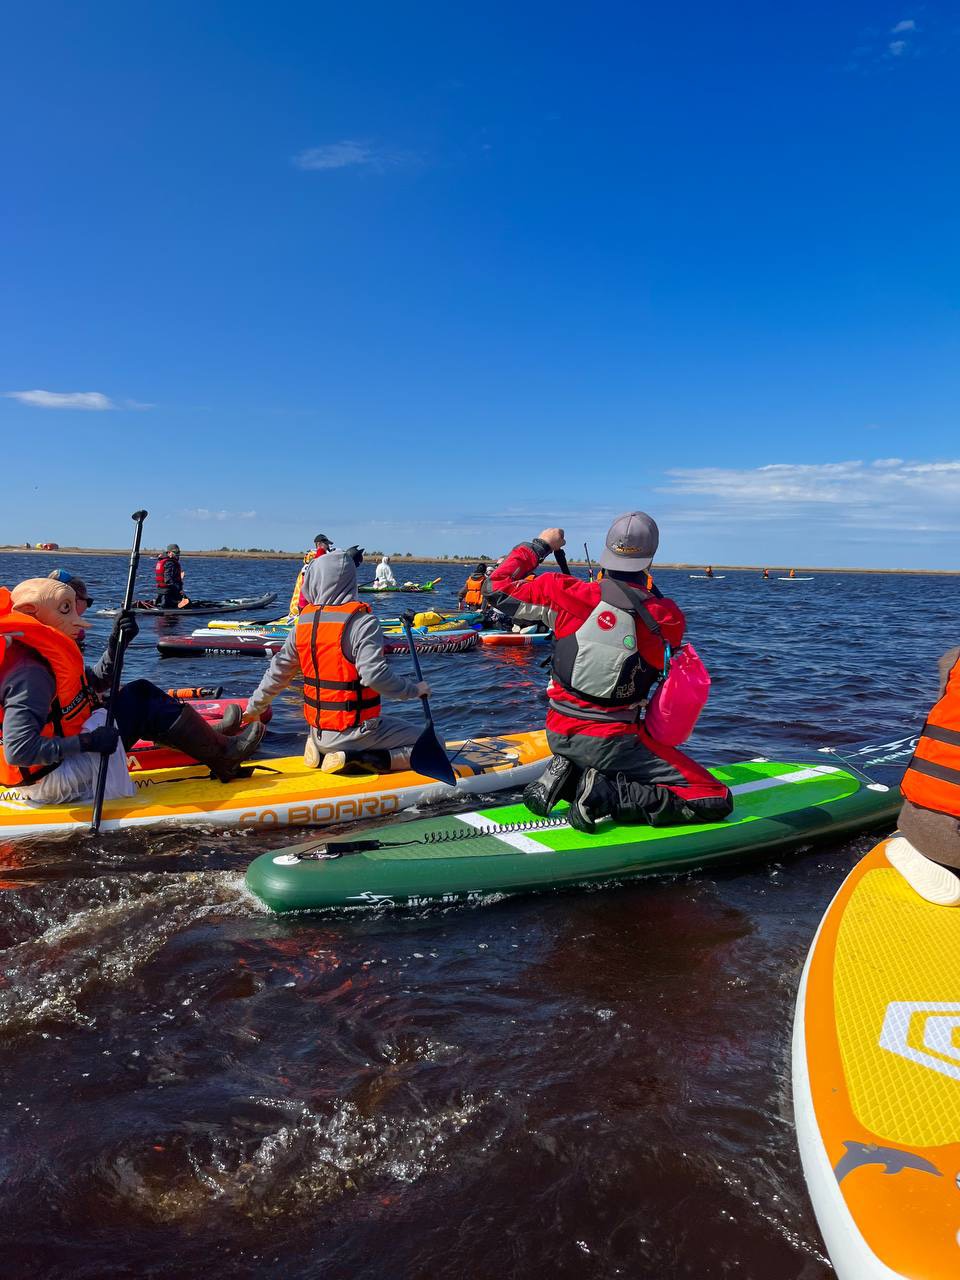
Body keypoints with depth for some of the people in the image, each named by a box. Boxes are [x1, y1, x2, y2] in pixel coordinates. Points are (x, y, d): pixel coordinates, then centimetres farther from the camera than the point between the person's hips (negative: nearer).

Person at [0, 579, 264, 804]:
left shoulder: (37, 653, 7)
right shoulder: (29, 672, -25)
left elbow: (94, 683, 15)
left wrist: (117, 643, 1)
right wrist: (87, 742, -28)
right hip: (55, 782, -10)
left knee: (140, 692, 8)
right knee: (141, 701, -10)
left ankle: (208, 737, 17)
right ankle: (222, 754, -1)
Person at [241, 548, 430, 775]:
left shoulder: (305, 621, 2)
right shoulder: (361, 621, -17)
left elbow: (277, 672, 11)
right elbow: (374, 675, -26)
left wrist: (254, 709, 26)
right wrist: (414, 689, -10)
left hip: (318, 731, 7)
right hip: (353, 730, -7)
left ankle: (323, 751, 8)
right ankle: (359, 757, -13)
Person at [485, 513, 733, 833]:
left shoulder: (563, 593, -10)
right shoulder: (668, 617, -11)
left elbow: (498, 587, 4)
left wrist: (539, 545, 14)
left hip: (559, 736, 5)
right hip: (612, 743, -5)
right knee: (716, 801, 0)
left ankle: (565, 778, 7)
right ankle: (607, 796, -12)